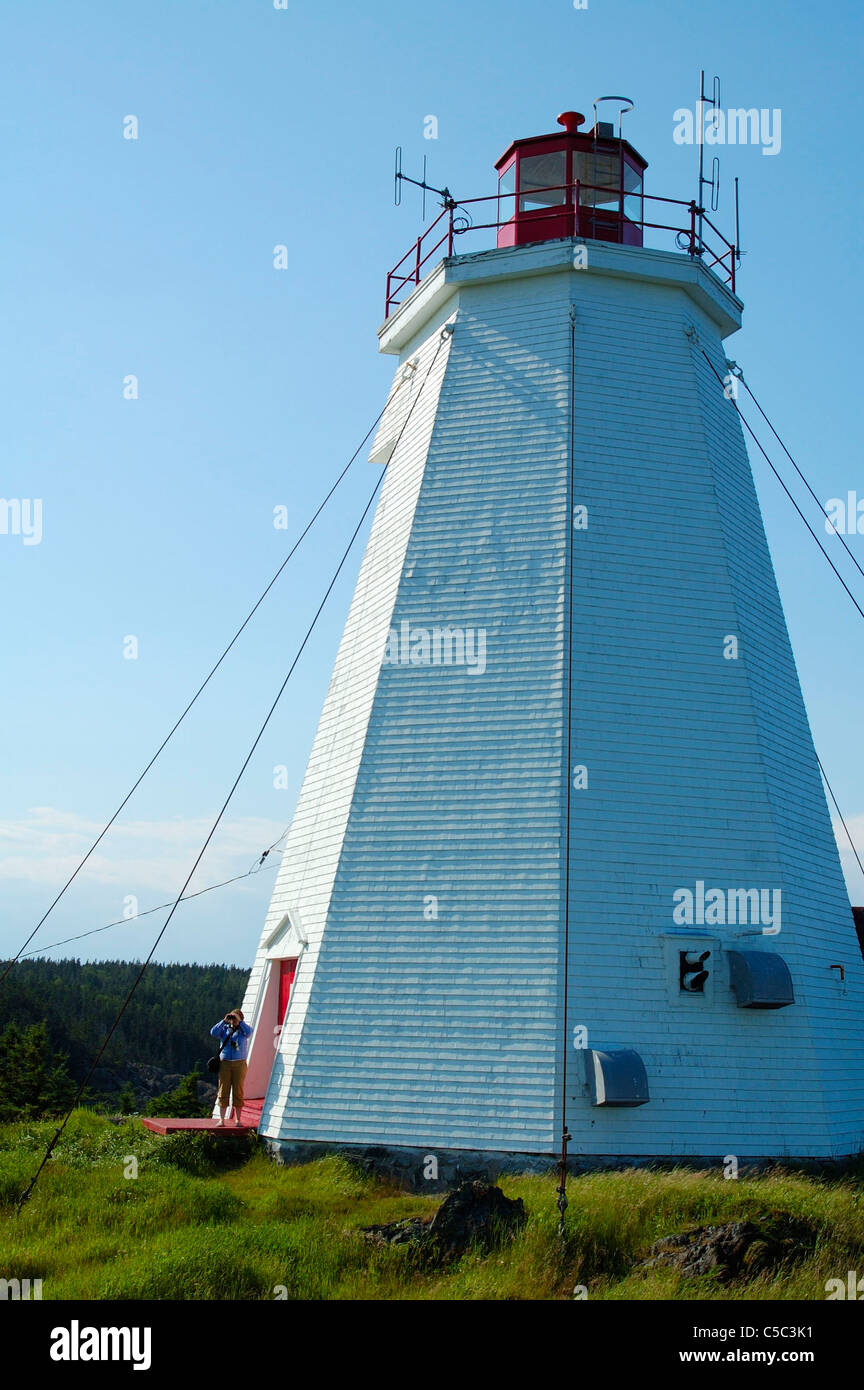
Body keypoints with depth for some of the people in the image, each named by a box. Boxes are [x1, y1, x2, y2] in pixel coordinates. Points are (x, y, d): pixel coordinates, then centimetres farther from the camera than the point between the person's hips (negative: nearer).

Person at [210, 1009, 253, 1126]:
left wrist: (240, 1021, -12)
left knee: (238, 1092, 0)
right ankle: (221, 1119, 3)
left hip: (239, 1064, -1)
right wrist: (224, 1021, -8)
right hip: (224, 1063, 1)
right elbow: (213, 1033, -5)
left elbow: (249, 1032, -14)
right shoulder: (224, 1029, 12)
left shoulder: (243, 1029, 9)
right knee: (223, 1092, 0)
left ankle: (237, 1120, 6)